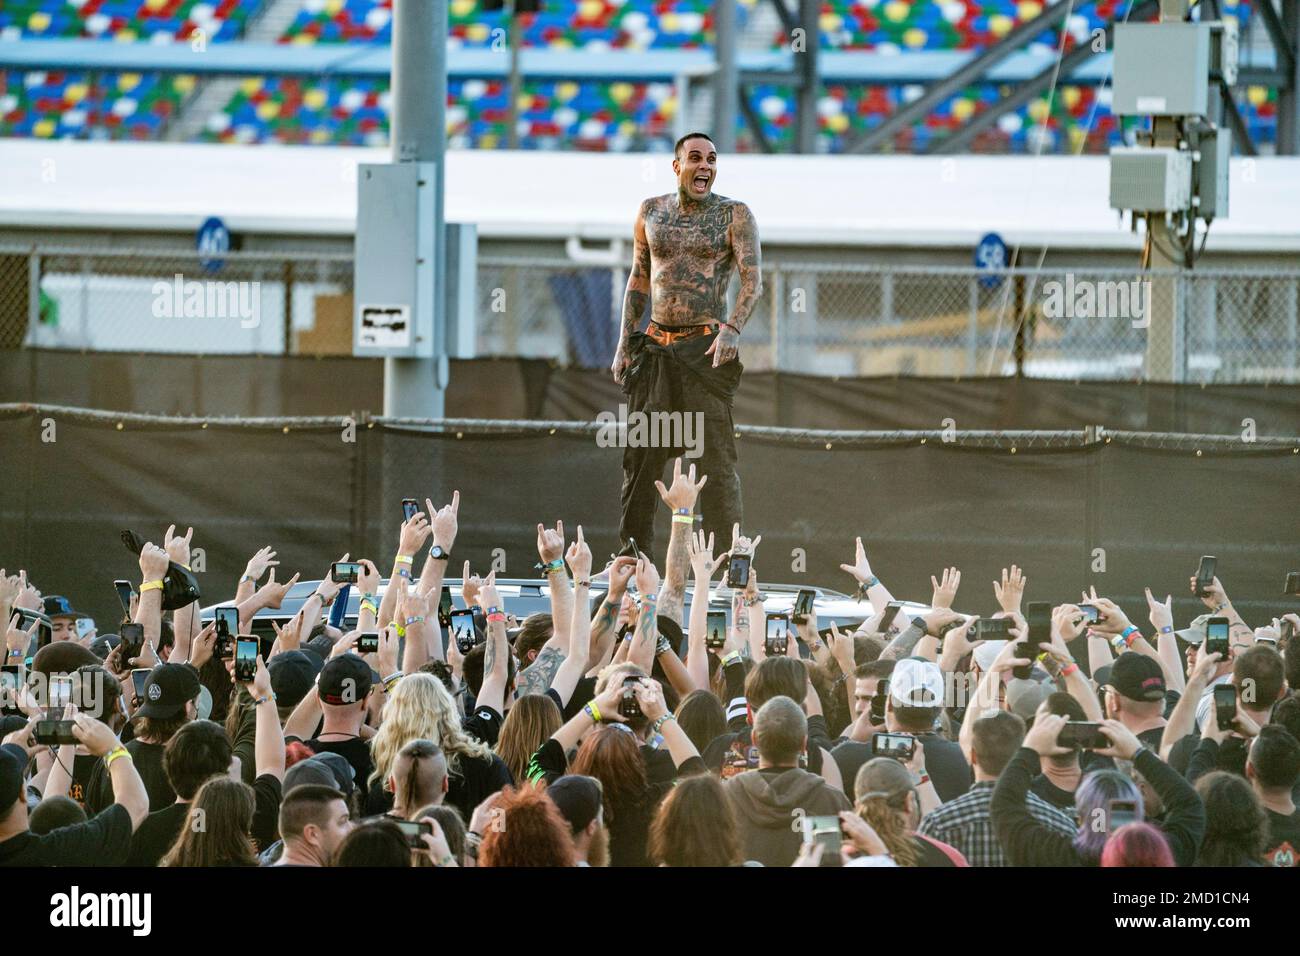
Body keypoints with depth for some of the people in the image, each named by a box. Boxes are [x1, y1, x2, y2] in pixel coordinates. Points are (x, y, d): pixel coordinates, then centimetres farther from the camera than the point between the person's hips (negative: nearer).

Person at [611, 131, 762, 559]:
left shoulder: (734, 215, -1)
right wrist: (624, 343, 13)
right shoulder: (651, 212, 12)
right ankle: (634, 553, 12)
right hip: (655, 345, 4)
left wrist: (732, 328, -27)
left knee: (715, 457, -9)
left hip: (705, 349, -4)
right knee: (641, 455, 4)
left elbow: (753, 279, -10)